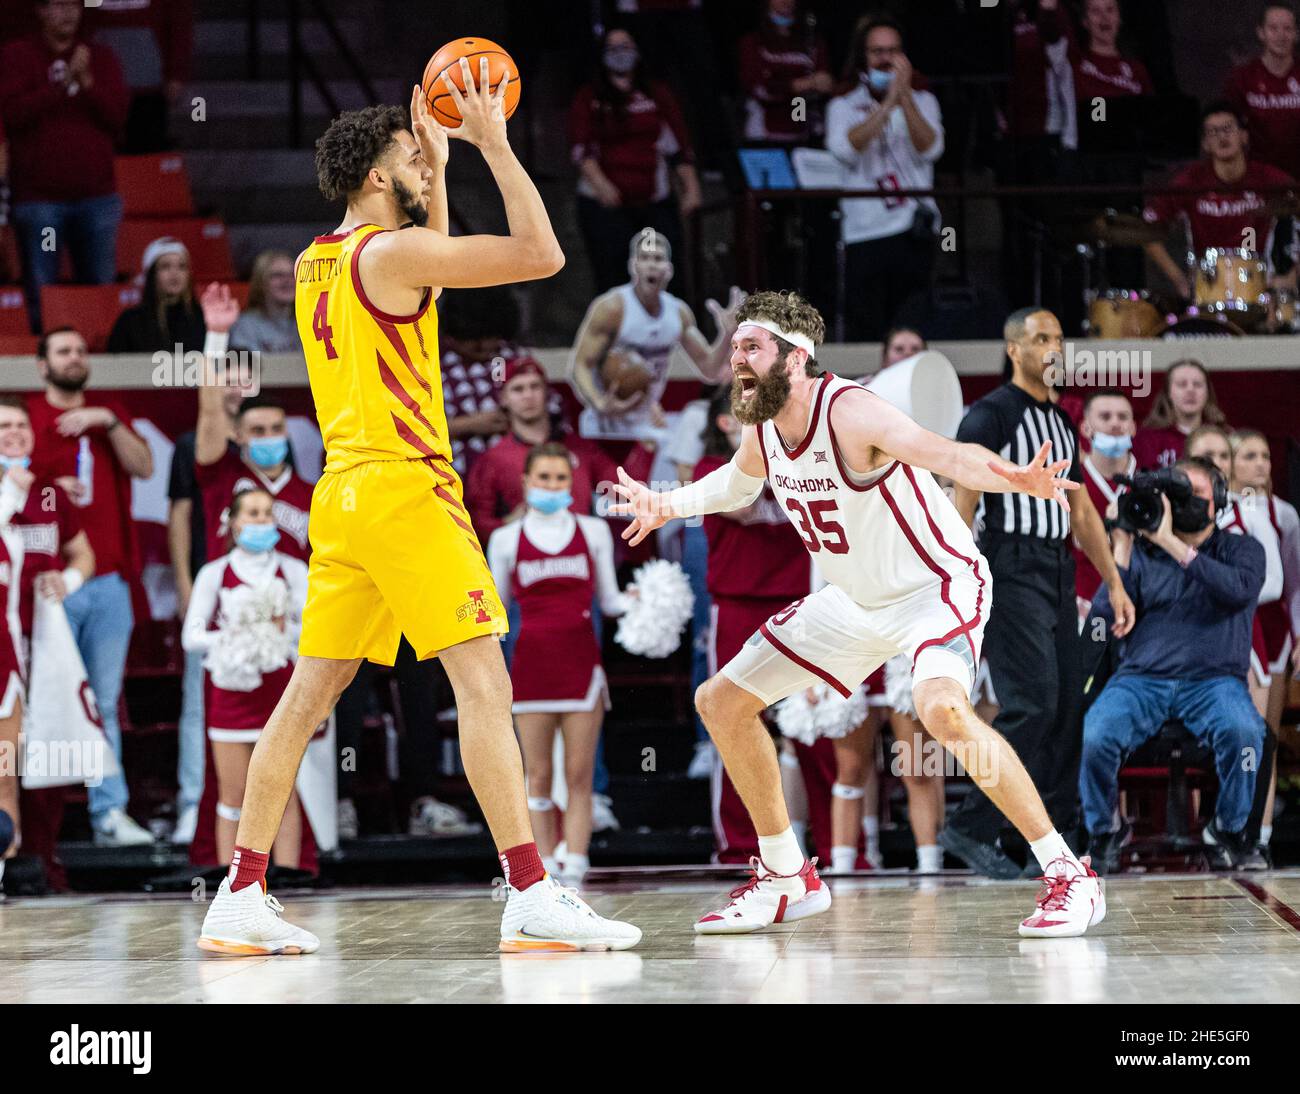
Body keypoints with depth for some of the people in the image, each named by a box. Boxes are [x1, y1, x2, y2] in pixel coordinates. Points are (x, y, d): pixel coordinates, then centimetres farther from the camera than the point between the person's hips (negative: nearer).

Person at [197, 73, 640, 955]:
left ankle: (241, 899, 11)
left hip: (342, 493, 9)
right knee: (484, 685, -10)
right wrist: (494, 144, -6)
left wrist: (438, 172, 29)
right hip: (405, 487, -9)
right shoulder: (389, 251, -10)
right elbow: (541, 254, -13)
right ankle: (531, 898, -15)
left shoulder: (316, 261, 15)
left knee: (309, 696, 10)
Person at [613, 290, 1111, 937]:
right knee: (720, 702, 10)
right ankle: (787, 880, 23)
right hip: (856, 600, 9)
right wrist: (670, 505, 15)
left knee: (942, 710, -37)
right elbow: (738, 483, 25)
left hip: (938, 585, -9)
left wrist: (1015, 479, -64)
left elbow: (947, 455, -46)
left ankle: (1068, 876, -25)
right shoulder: (762, 430, -3)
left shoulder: (849, 412, -28)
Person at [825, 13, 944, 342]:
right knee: (864, 334, -5)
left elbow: (929, 149, -5)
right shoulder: (844, 106, 9)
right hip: (864, 234, -1)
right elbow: (846, 148, -12)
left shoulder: (922, 101, 13)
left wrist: (905, 96, -13)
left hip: (914, 232, 1)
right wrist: (889, 102, -15)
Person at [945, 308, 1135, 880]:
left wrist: (1115, 584, 17)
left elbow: (1081, 511, 23)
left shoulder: (1061, 422, 18)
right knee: (1032, 705, -15)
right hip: (1011, 570, -8)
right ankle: (971, 829, -8)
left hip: (1058, 573, 8)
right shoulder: (990, 415, -7)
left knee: (1067, 705, 4)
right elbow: (962, 507, -12)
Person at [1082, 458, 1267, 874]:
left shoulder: (1242, 550, 11)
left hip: (1215, 679, -1)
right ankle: (1104, 828, 1)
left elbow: (1239, 590, -14)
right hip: (1141, 679, 1)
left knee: (1242, 731, -35)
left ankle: (1229, 827, -6)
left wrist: (1172, 544, -18)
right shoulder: (1142, 551, 14)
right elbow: (1106, 610, 1)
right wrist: (1122, 545, -7)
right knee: (1094, 737, -29)